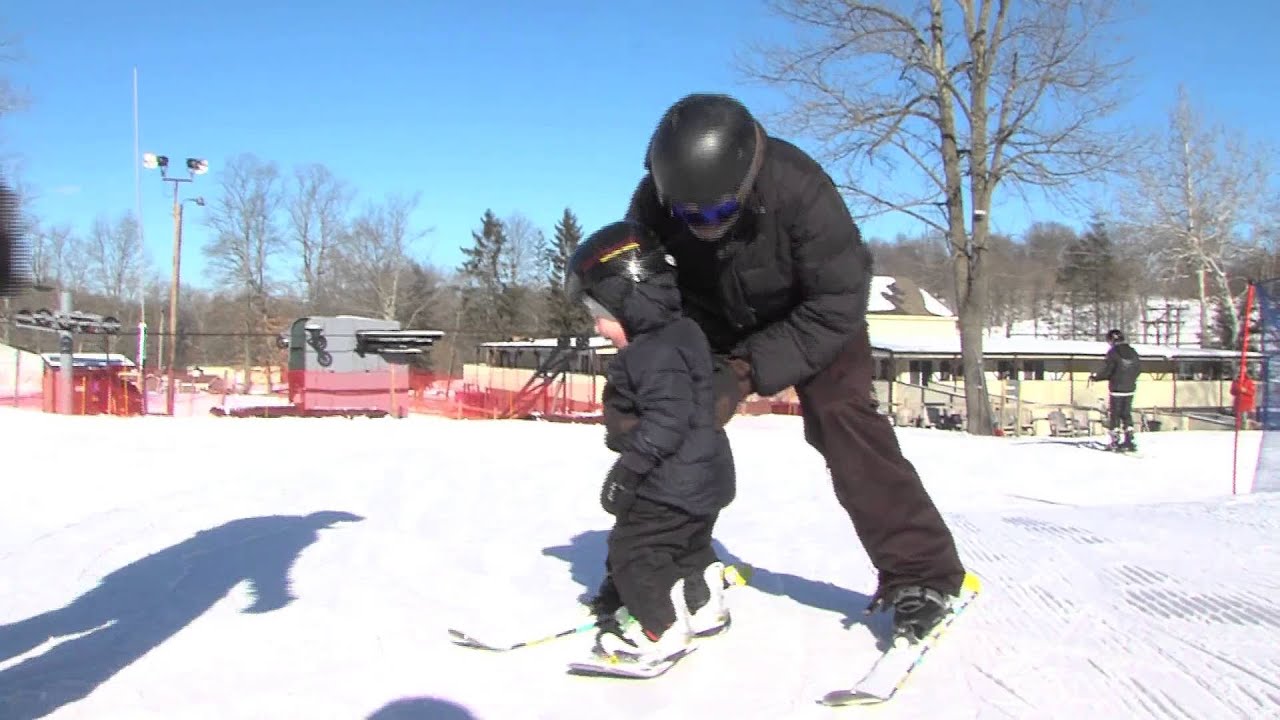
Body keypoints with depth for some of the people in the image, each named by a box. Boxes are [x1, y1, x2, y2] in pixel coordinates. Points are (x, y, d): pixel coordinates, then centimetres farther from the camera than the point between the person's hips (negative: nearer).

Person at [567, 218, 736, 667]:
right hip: (698, 479, 10)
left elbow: (667, 416, -30)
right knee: (690, 547, 25)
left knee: (632, 550, 1)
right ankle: (703, 606, 40)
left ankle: (658, 631, 9)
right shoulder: (673, 336, 10)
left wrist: (629, 468, -25)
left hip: (673, 484, -10)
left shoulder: (658, 351, -24)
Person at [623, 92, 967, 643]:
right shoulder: (653, 202, -27)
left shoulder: (799, 189, -37)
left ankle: (920, 571, -12)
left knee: (840, 417, -21)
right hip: (715, 325, 3)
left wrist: (750, 369, -34)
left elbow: (838, 305, -30)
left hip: (811, 317, -3)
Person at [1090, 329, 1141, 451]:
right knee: (1126, 414, 15)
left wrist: (1094, 376, 1)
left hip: (1116, 390, -6)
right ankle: (1129, 441, 14)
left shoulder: (1113, 352, -13)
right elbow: (1137, 369, 12)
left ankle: (1115, 442, 2)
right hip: (1130, 389, 6)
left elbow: (1106, 369, -15)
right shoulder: (1133, 352, 5)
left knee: (1114, 415, 3)